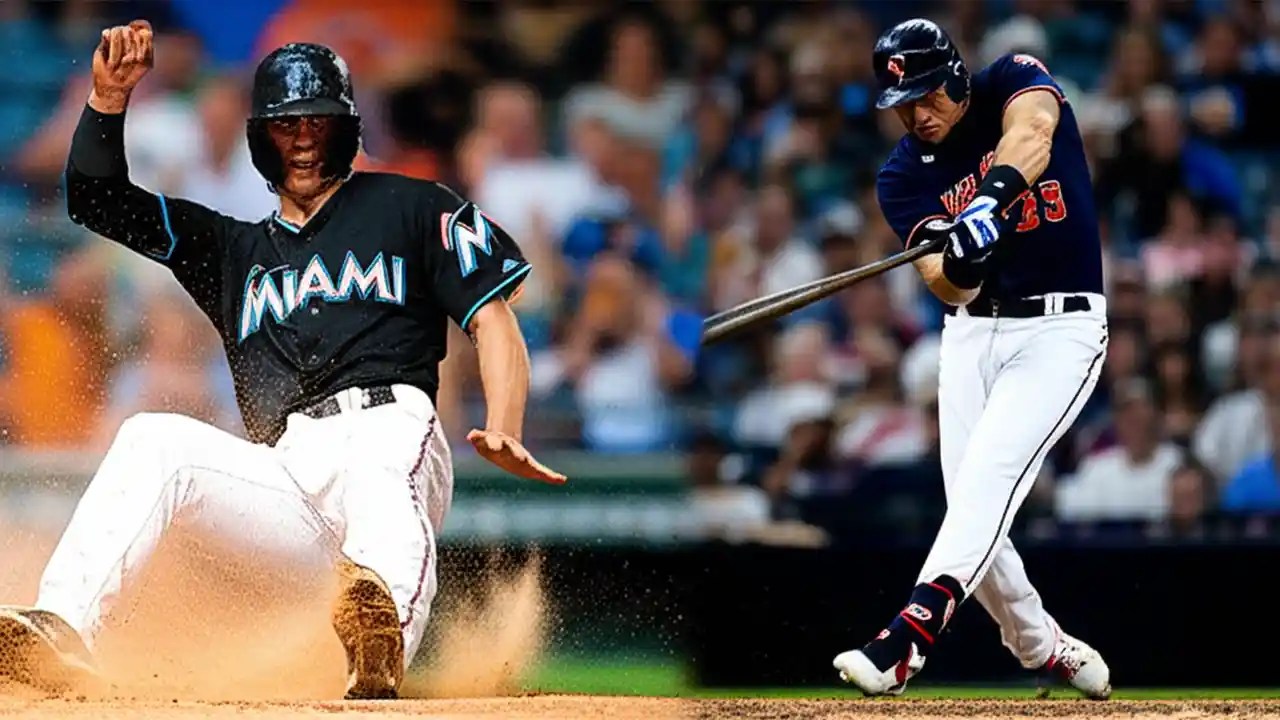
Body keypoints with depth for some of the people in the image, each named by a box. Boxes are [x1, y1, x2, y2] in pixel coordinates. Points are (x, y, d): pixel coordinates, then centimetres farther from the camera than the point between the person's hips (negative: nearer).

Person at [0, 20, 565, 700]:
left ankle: (382, 649, -72)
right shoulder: (234, 249, 32)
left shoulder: (411, 208, 21)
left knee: (376, 475, -40)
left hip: (388, 438, -4)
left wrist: (503, 434, -8)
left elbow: (493, 319, 11)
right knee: (153, 438, -21)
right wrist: (109, 96, 7)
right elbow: (95, 197, 25)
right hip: (288, 476, 4)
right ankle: (63, 631, -38)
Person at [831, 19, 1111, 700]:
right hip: (971, 333, 5)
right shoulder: (903, 176, 0)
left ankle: (905, 642, -35)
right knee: (972, 515, 1)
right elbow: (948, 287, -14)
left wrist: (993, 199, -50)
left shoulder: (1013, 82, -6)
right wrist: (957, 270, -39)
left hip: (1059, 331, -5)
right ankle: (1045, 652, 23)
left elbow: (1030, 135, -31)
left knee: (985, 479, -21)